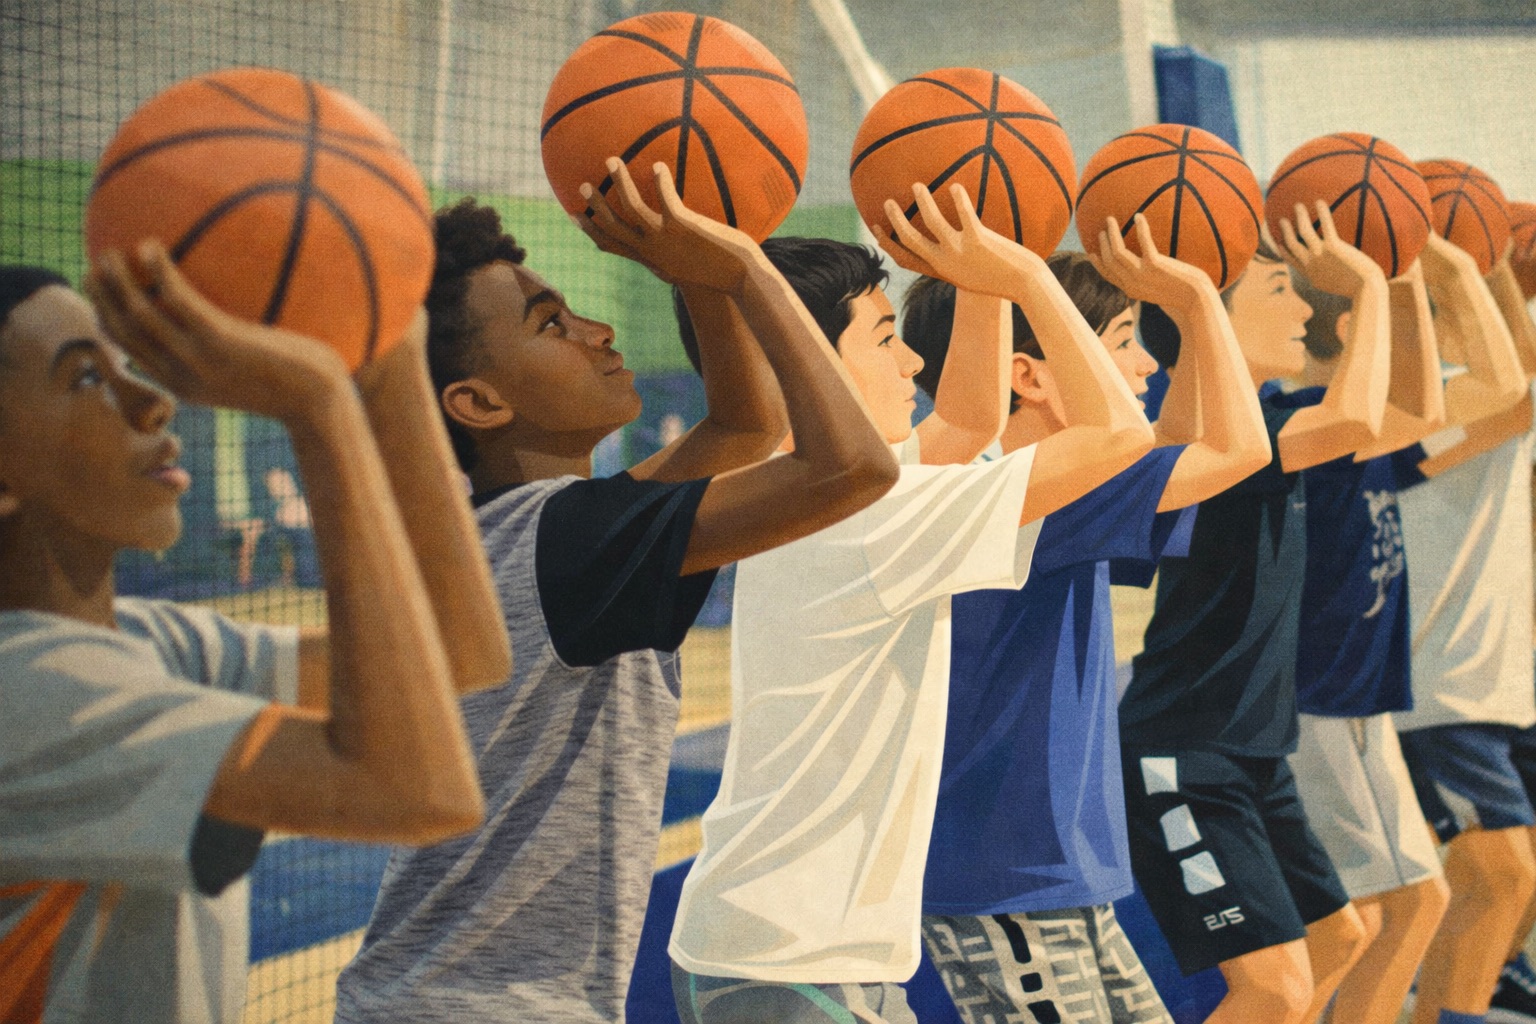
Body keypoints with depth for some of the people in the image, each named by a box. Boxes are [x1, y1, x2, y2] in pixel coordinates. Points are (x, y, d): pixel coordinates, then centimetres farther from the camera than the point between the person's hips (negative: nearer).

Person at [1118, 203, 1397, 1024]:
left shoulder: (1266, 415, 10)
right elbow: (1354, 420, -33)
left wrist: (1383, 282, 14)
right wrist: (1368, 287, -19)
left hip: (1252, 753, 10)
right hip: (1183, 753, -10)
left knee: (1336, 935, 22)